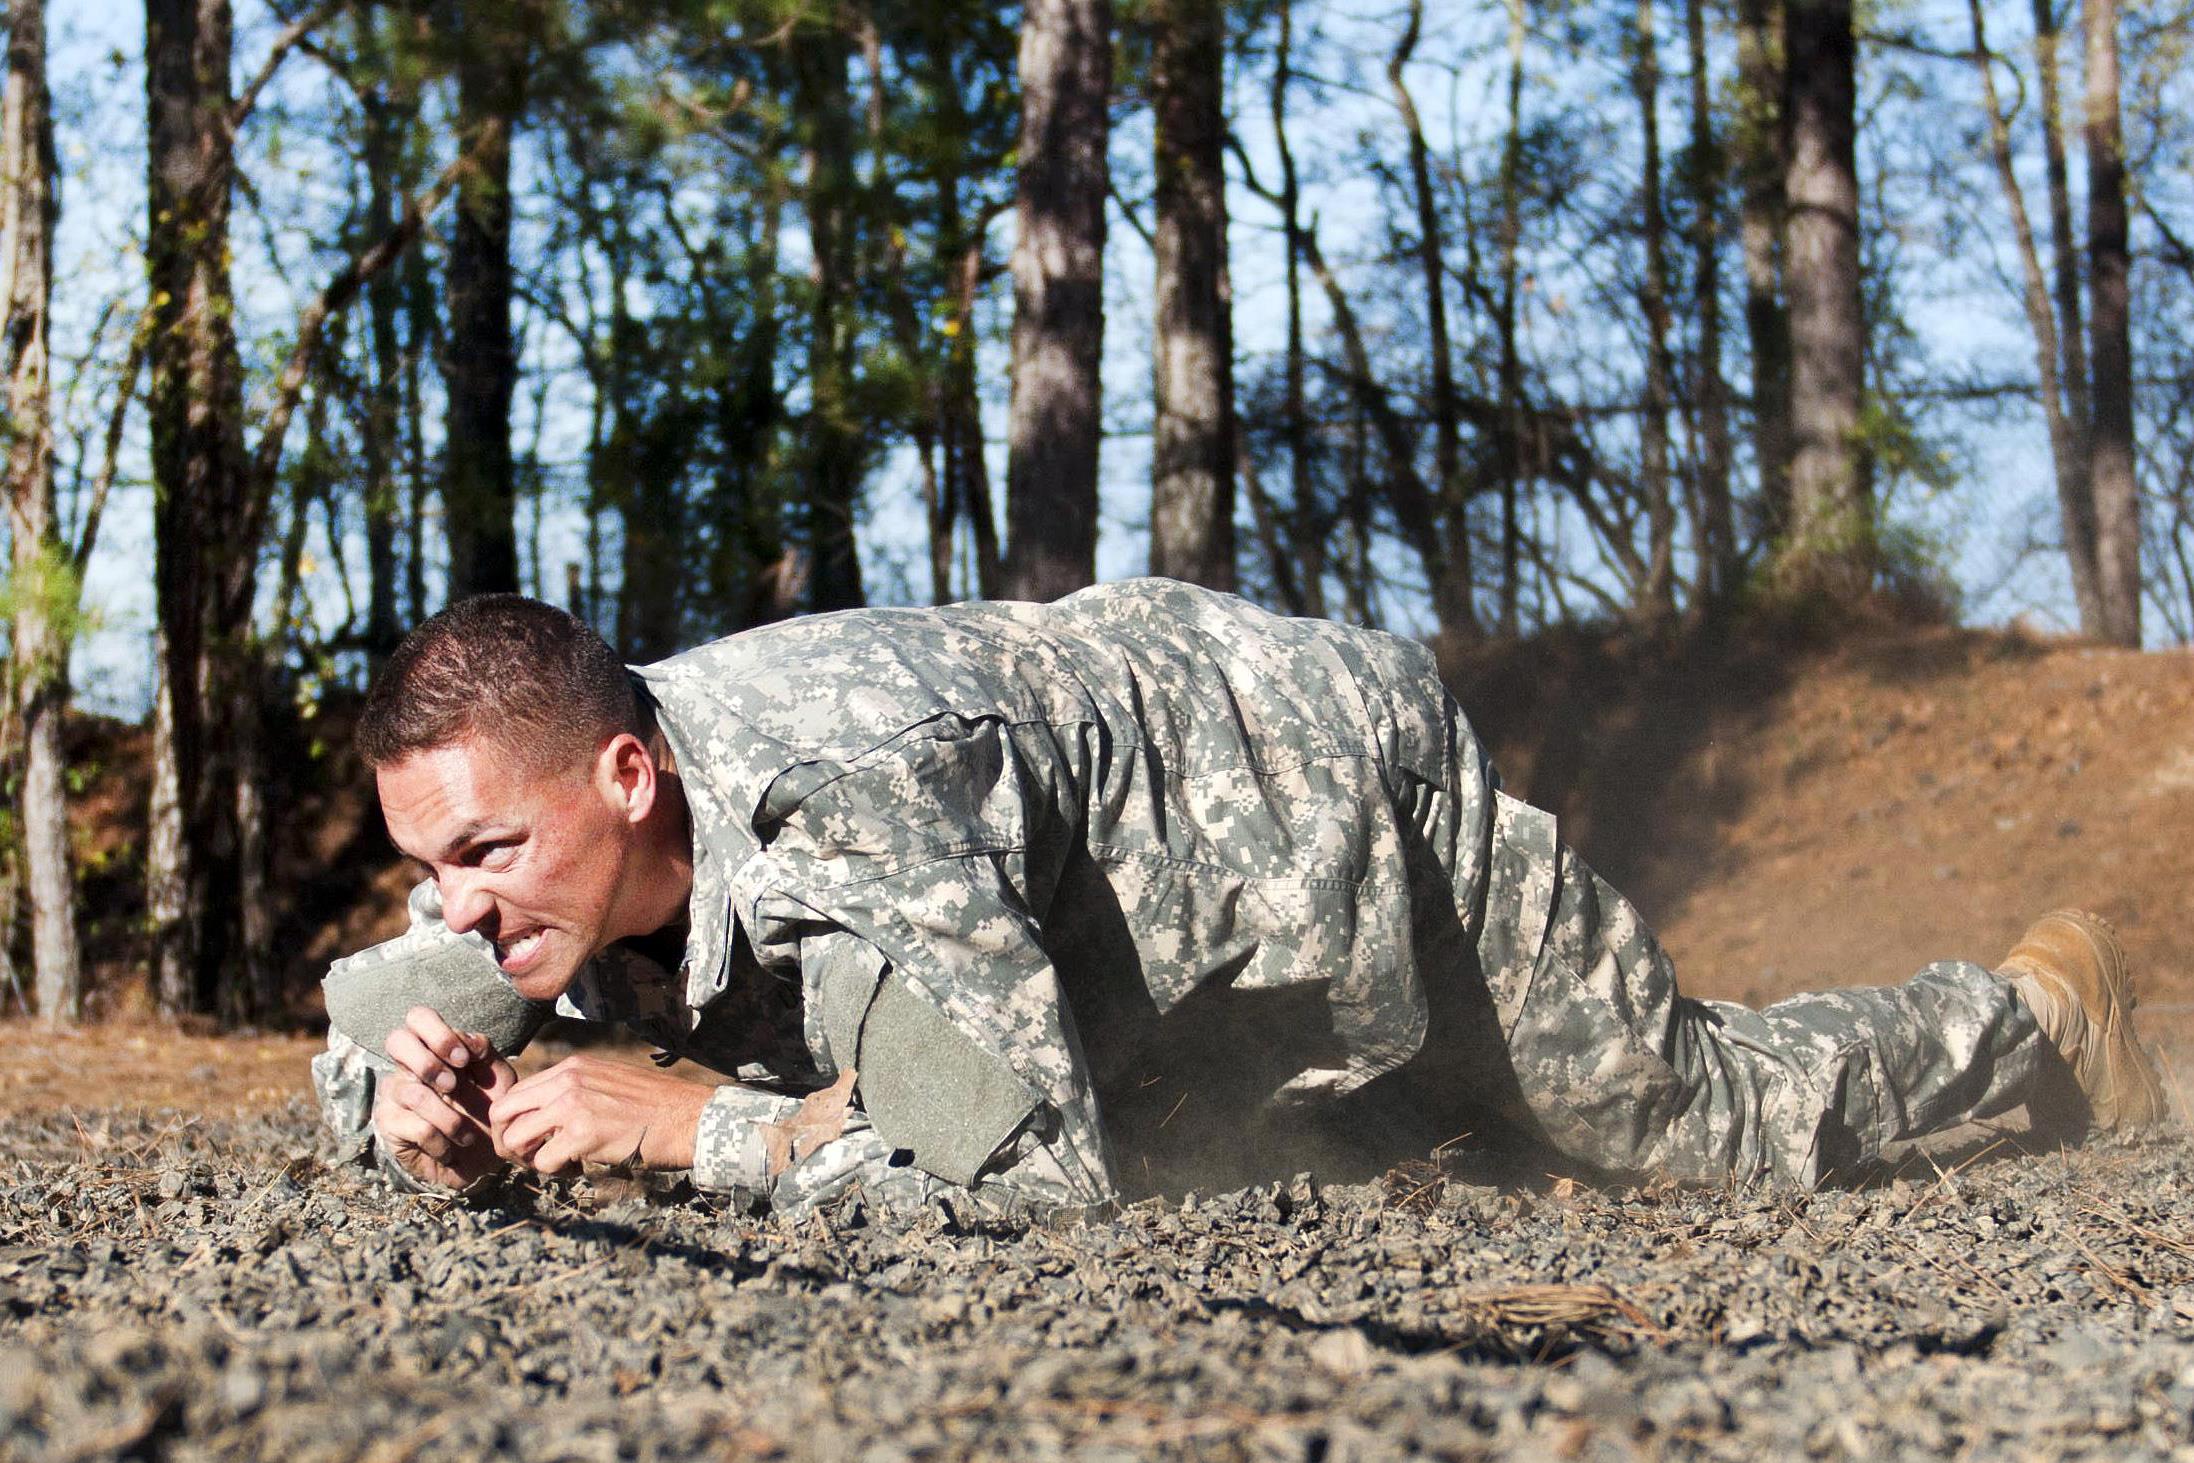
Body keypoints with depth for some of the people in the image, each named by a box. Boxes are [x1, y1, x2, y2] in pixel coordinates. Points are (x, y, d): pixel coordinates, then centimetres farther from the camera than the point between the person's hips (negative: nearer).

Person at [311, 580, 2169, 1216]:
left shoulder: (829, 800, -44)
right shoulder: (535, 814, -20)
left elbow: (1035, 1158, -44)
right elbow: (371, 1024, -4)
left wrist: (689, 1125, -41)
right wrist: (415, 1097, -27)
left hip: (1343, 780, -8)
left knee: (1718, 1119, 9)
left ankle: (2045, 1012, 37)